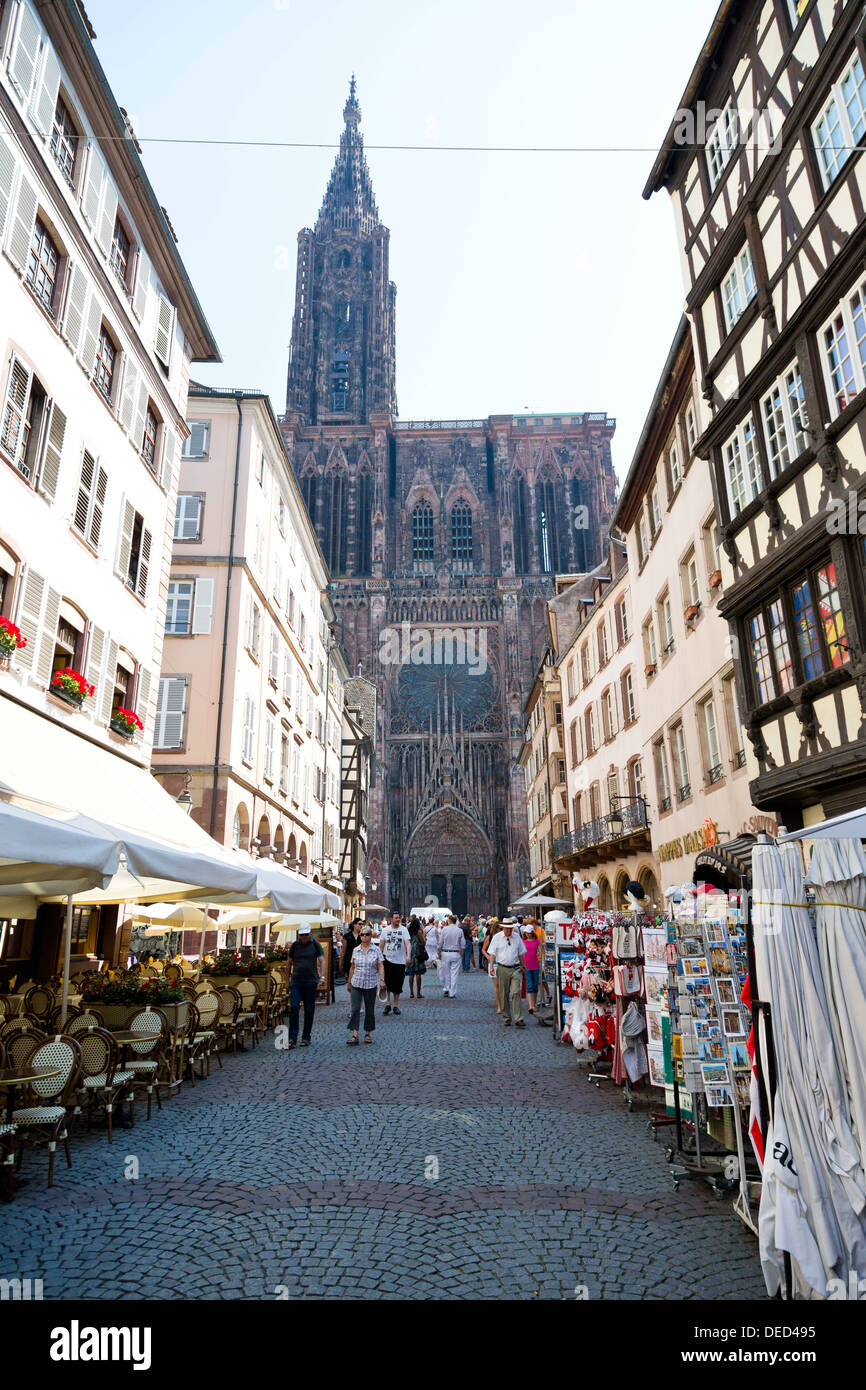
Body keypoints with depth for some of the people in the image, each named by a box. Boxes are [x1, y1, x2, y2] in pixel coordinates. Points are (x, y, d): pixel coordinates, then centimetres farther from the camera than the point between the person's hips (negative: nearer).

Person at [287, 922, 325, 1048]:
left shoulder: (315, 945, 2)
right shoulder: (294, 945, 6)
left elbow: (321, 961, -3)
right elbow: (290, 962, 12)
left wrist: (322, 977, -15)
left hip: (311, 982, -1)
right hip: (296, 981, 1)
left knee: (309, 1010, 3)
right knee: (293, 1008, -10)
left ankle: (306, 1038, 14)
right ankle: (292, 1038, -4)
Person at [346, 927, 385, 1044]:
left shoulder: (376, 950, 0)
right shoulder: (355, 950, 6)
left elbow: (381, 966, -3)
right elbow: (352, 967, 12)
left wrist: (382, 979, -16)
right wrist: (349, 982, 14)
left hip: (370, 985, -1)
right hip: (356, 984, 1)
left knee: (370, 1010, 6)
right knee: (355, 1009, -7)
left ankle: (367, 1034, 19)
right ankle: (354, 1035, -7)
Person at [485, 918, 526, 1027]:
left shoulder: (517, 937, 7)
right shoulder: (497, 937, 2)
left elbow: (520, 954, 15)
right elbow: (492, 953, 1)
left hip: (515, 969, 0)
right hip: (502, 968, 0)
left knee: (516, 993, -9)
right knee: (504, 995, 5)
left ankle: (518, 1019, -8)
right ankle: (506, 1019, 17)